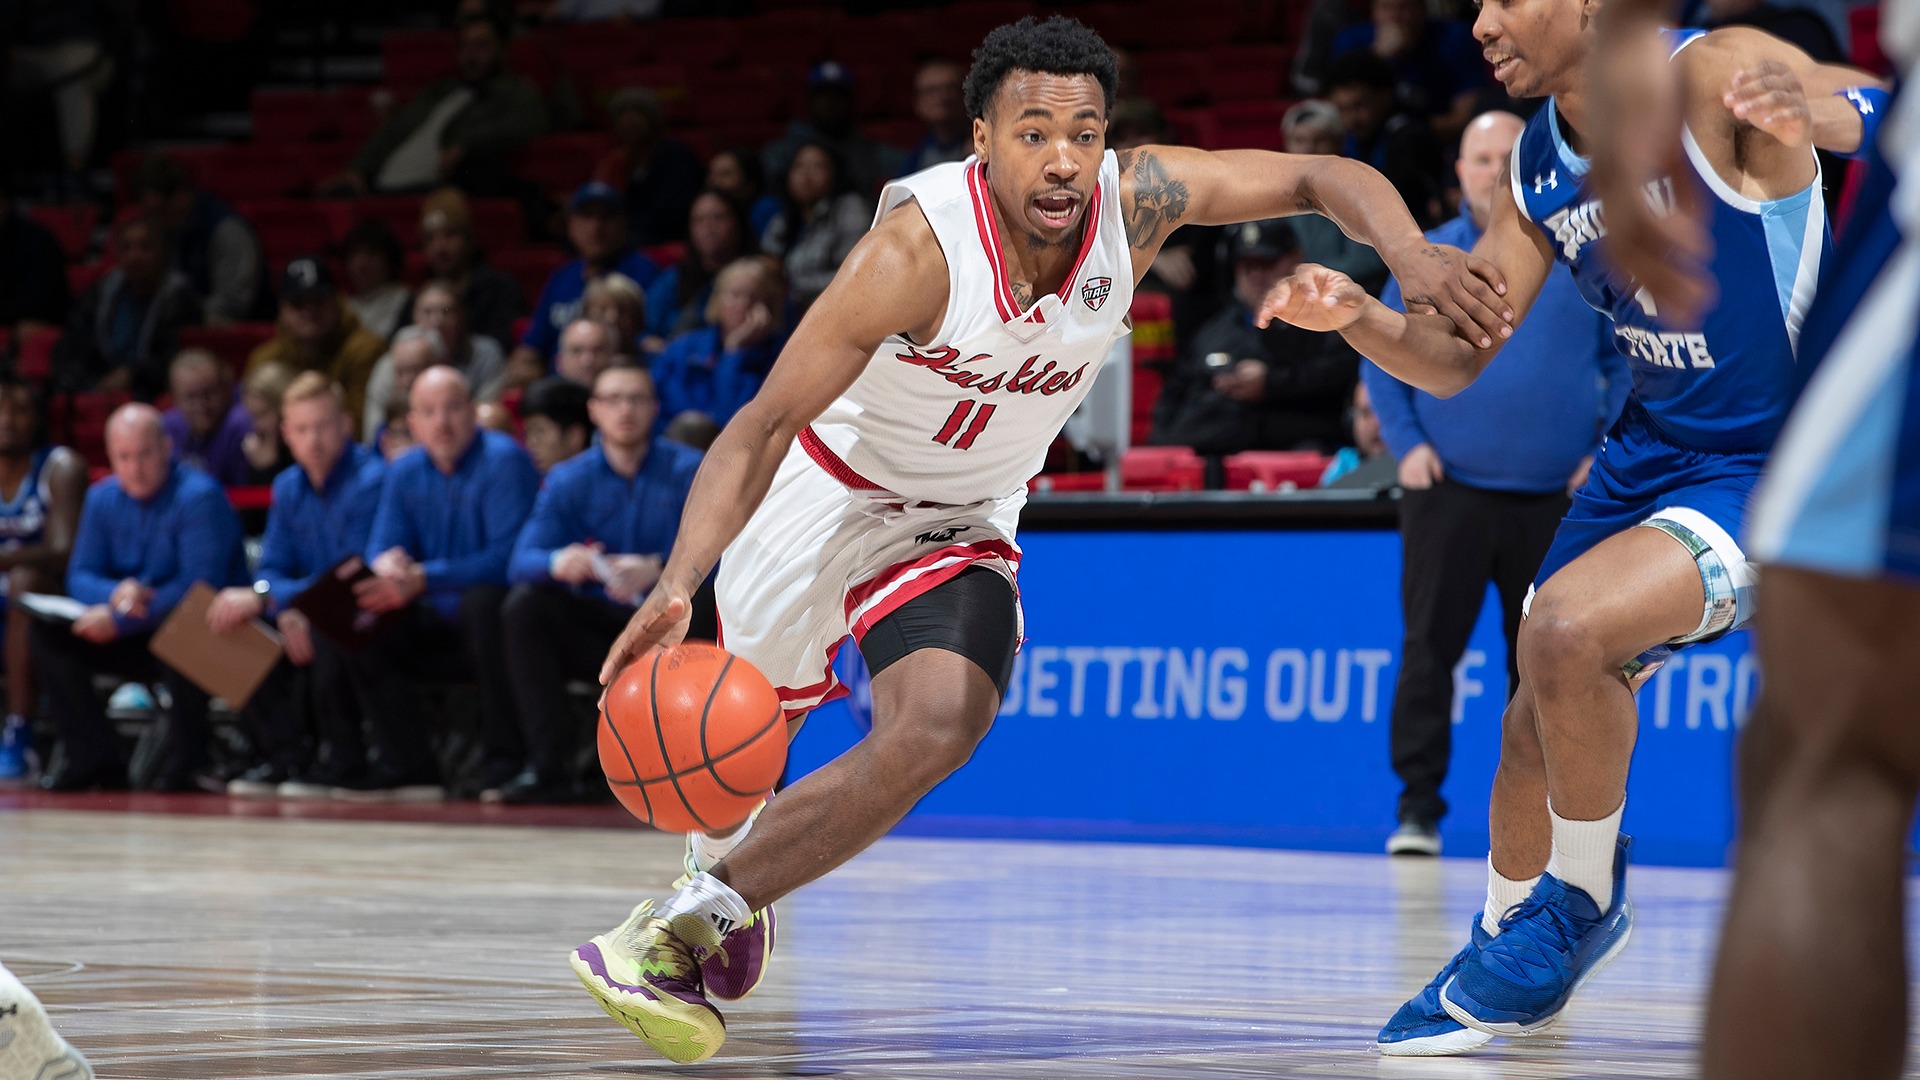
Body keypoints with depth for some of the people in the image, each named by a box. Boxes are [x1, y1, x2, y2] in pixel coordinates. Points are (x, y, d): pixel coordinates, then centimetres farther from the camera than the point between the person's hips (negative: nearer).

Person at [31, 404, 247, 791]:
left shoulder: (199, 497, -16)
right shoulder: (103, 499, 5)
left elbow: (200, 587, -24)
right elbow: (79, 577, 1)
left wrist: (120, 621, -27)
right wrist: (115, 595, -24)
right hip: (134, 638, 7)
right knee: (49, 633, -11)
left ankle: (180, 764, -20)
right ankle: (93, 759, -8)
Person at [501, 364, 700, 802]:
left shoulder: (689, 471, -2)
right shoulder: (568, 480, 5)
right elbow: (522, 560, -8)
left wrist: (656, 570, -36)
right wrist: (557, 563, -33)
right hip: (594, 627, 3)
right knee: (525, 603, -22)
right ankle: (547, 767, -27)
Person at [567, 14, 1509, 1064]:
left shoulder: (1138, 198, -22)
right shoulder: (919, 249, -34)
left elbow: (1324, 177, -14)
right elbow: (764, 424, -34)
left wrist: (1407, 251, -36)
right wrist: (676, 586, -46)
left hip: (963, 524, 3)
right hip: (828, 489, -3)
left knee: (939, 729, -22)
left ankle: (679, 930, -14)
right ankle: (721, 880, 51)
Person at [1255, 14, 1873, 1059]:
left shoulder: (1714, 80, -20)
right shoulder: (1535, 167, 2)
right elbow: (1454, 359, 6)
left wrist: (1809, 100, -62)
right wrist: (1356, 315, -15)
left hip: (1777, 459, -8)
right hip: (1650, 453, 8)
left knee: (1565, 626, -27)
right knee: (1537, 720, 13)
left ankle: (1583, 897, -5)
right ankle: (1505, 947, 37)